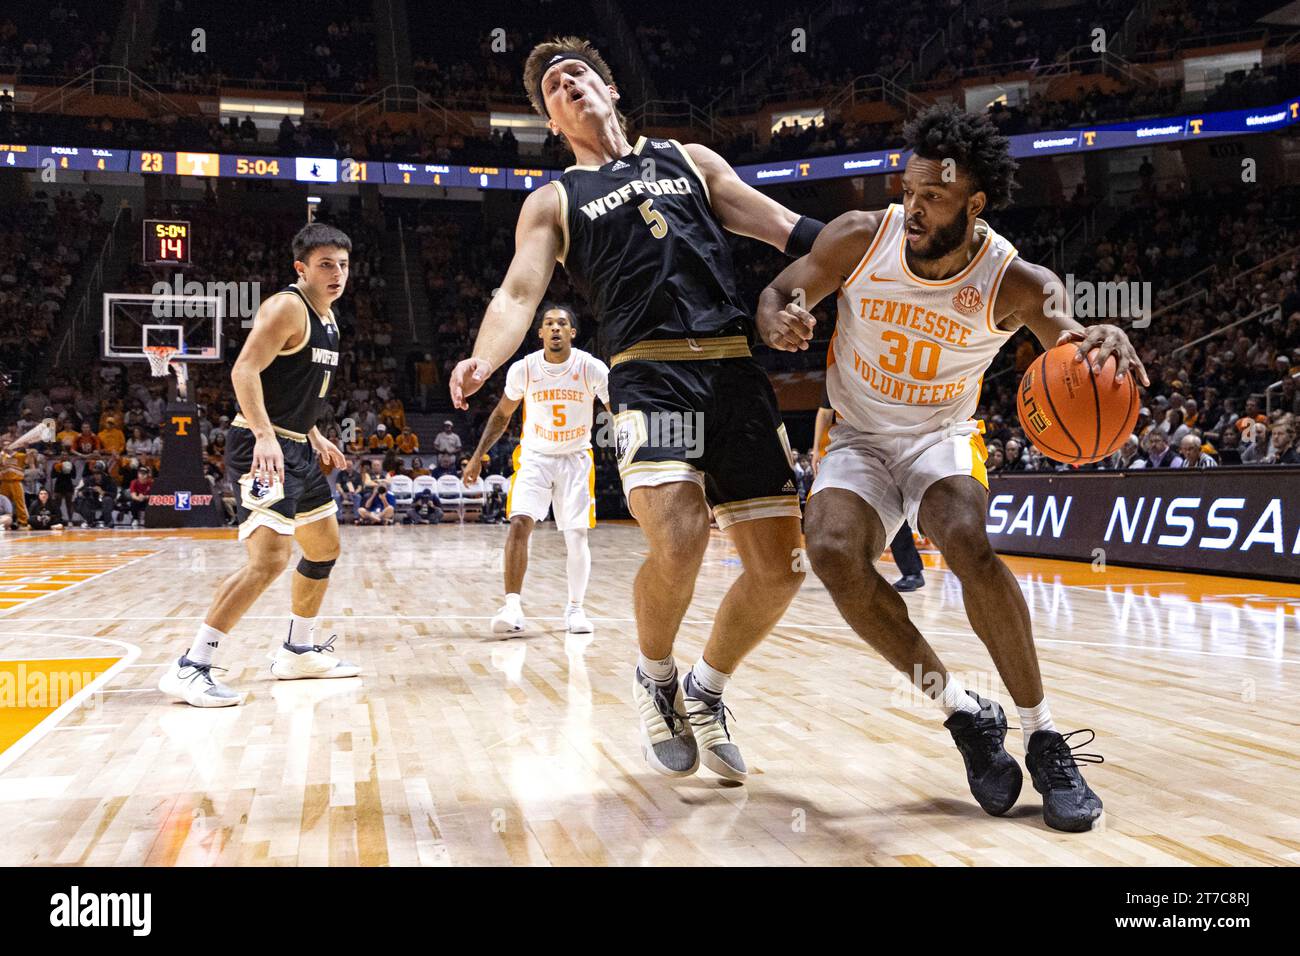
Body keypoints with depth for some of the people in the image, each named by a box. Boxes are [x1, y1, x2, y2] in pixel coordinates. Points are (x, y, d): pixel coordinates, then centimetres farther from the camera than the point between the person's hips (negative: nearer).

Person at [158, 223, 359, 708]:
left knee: (325, 549, 19)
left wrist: (314, 436, 25)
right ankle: (189, 668, -17)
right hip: (261, 447, -10)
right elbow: (245, 370, -24)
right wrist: (264, 436, -35)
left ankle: (297, 652, 34)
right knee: (270, 557, -21)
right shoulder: (287, 307, -13)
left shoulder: (328, 318, 16)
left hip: (295, 448, 10)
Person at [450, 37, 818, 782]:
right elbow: (519, 295, 1)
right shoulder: (553, 202, 17)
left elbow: (790, 230, 19)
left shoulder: (689, 159, 23)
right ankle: (657, 681, 6)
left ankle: (706, 691, 25)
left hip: (736, 370, 3)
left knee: (778, 567, -2)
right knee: (678, 544, -26)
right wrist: (483, 363, -20)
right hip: (650, 375, -3)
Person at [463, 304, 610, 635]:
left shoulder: (592, 368, -16)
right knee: (519, 524, -18)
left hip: (575, 459, 0)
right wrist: (478, 456, 2)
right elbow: (502, 414, 5)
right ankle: (513, 607, -15)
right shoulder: (523, 369, -11)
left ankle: (575, 609, 16)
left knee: (576, 536, -3)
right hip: (534, 456, 0)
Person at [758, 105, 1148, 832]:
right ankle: (964, 713, -12)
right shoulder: (861, 237, -15)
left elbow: (1073, 340, -36)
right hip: (859, 441, 2)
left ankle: (1044, 737, -17)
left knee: (968, 542, -33)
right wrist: (782, 321, -29)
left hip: (942, 438, -2)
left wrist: (1107, 346, -61)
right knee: (833, 553, -28)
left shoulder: (1015, 283, -20)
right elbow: (779, 293, -4)